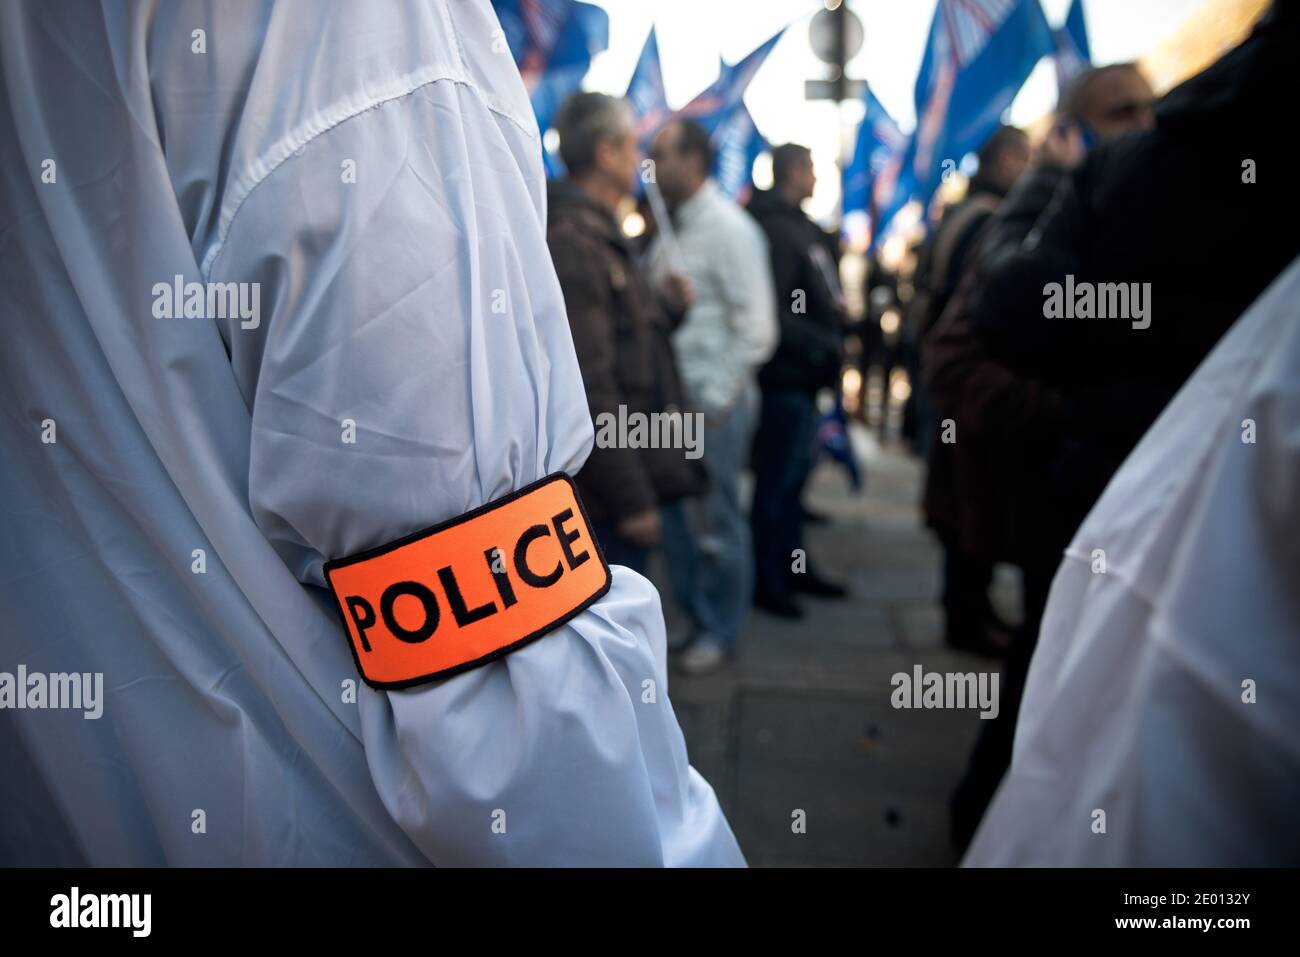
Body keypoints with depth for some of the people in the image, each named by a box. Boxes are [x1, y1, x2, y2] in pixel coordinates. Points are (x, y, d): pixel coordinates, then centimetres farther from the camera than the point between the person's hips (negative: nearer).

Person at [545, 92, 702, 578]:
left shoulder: (601, 235, 17)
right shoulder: (571, 242, -17)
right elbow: (587, 385, -23)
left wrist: (668, 307, 6)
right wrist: (630, 497, -22)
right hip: (605, 498, -10)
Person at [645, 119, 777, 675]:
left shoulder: (728, 228, -11)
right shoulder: (671, 227, 11)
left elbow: (756, 329, -14)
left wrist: (717, 402, -16)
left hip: (713, 401, -7)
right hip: (672, 396, 7)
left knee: (714, 523, 4)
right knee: (675, 516, 13)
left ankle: (719, 632, 21)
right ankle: (693, 617, 29)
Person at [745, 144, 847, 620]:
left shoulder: (798, 226, 17)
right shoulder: (775, 229, -15)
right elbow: (774, 312, -22)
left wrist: (835, 310, 5)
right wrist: (820, 344, -17)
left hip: (802, 372, 10)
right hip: (786, 372, -10)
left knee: (794, 473, 17)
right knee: (777, 478, -2)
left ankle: (793, 566, 28)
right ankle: (767, 581, 7)